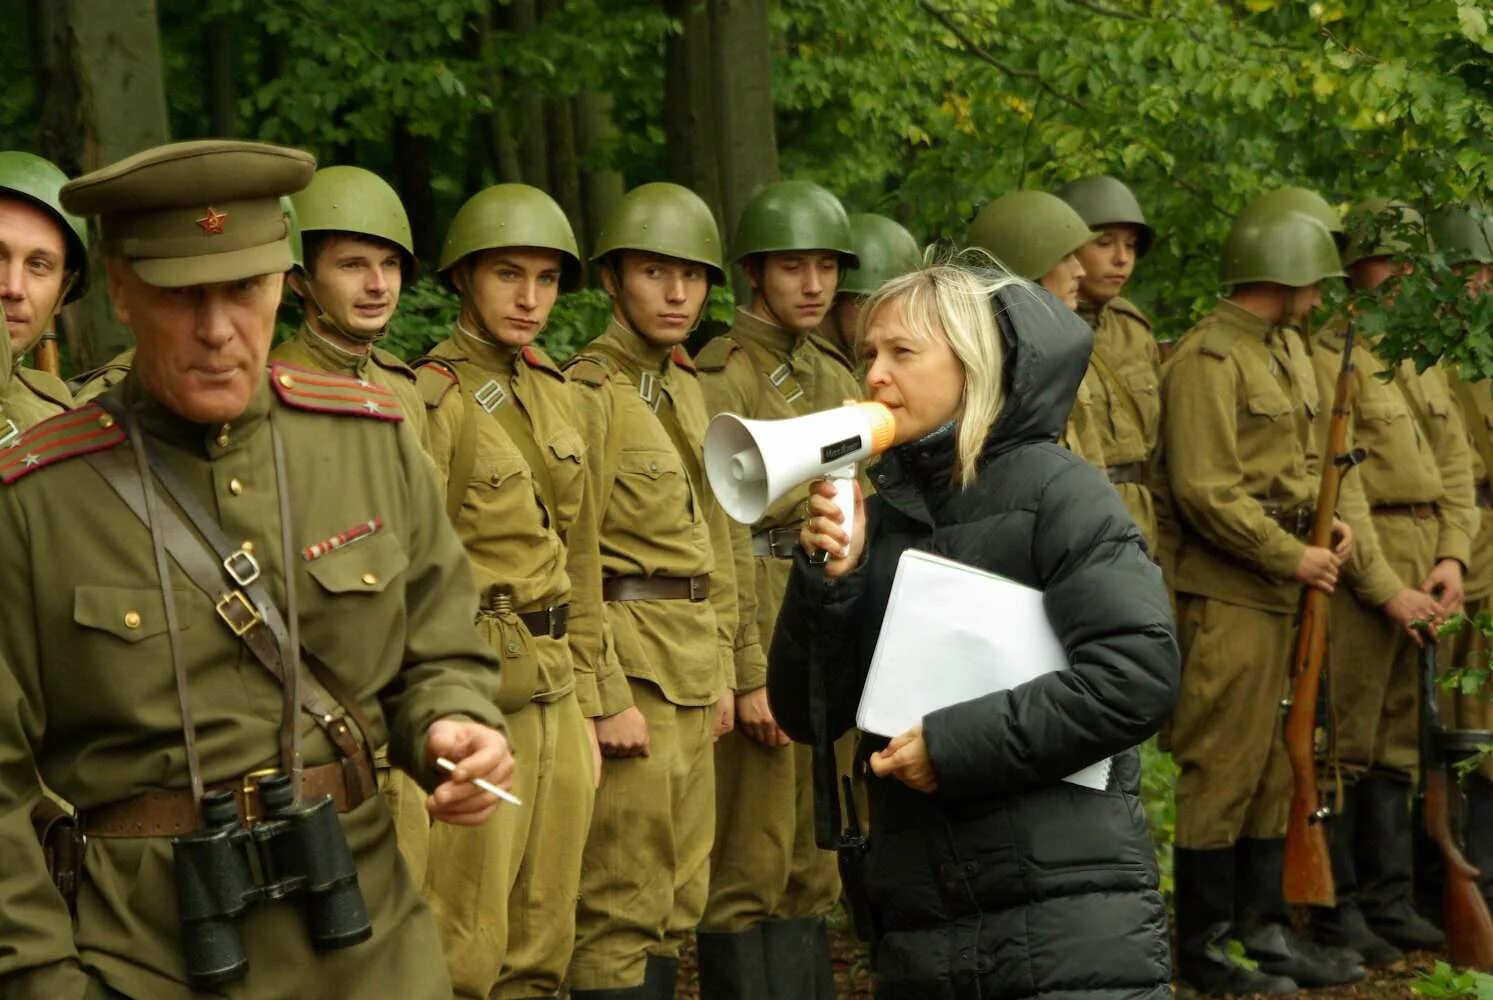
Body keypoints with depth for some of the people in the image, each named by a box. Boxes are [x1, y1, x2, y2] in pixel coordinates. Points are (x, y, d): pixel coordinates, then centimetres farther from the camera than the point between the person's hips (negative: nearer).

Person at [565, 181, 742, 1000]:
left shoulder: (687, 389, 14)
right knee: (624, 907, -3)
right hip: (632, 667, -8)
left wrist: (722, 670, 16)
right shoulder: (590, 392, -12)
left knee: (680, 899, 13)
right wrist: (606, 699, -17)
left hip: (693, 677, 8)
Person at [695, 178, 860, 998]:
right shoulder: (724, 382, -10)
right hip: (764, 628, -8)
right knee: (750, 862, -1)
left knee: (814, 859, 13)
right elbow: (722, 539, -14)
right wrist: (750, 672, -18)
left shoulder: (835, 374, 14)